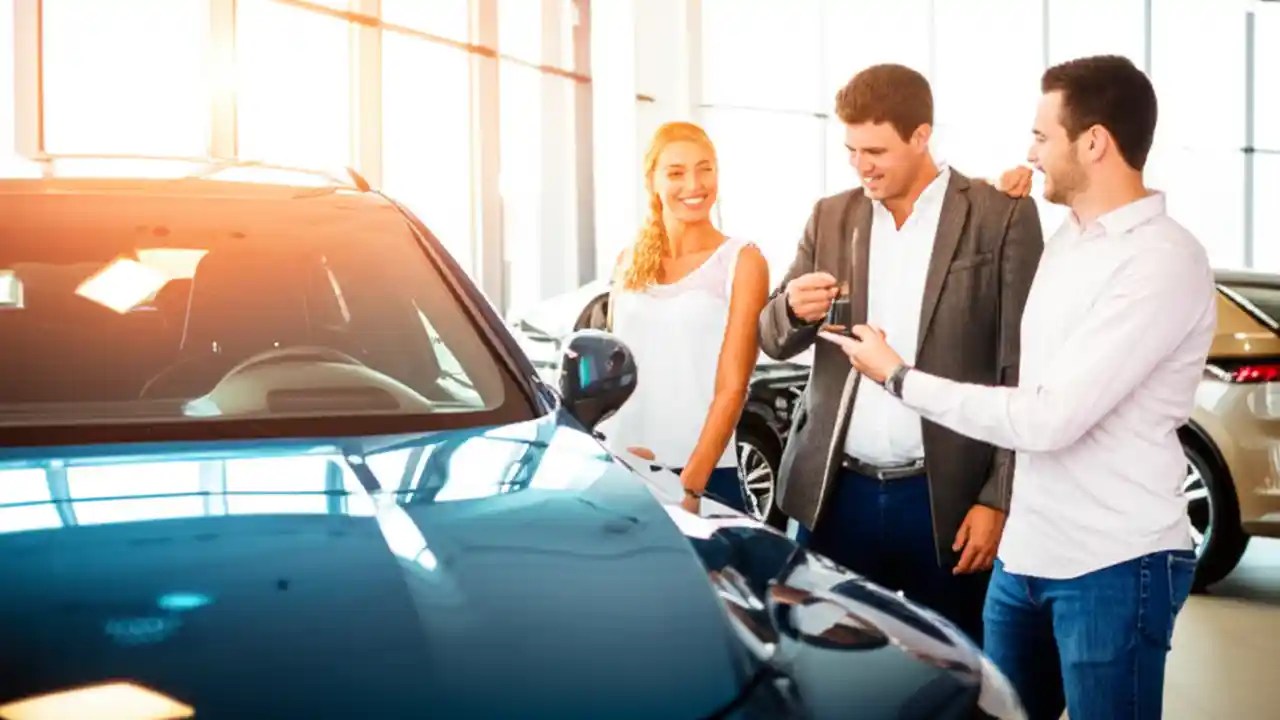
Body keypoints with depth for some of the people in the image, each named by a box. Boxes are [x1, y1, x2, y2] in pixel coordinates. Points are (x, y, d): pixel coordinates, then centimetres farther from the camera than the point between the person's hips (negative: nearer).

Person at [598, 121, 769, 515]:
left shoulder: (741, 262, -3)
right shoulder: (630, 261, 9)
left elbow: (731, 388, -9)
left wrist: (690, 484, -17)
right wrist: (598, 453, -2)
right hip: (618, 469, 4)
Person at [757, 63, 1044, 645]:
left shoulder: (1002, 217, -4)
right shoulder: (831, 217, 9)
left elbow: (1020, 372, -4)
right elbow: (773, 341, 10)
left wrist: (999, 499, -9)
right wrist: (794, 309, -14)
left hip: (947, 496, -3)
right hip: (836, 492, 4)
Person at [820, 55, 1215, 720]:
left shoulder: (1163, 262, -18)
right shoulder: (1067, 237, 10)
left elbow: (1048, 418, -22)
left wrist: (900, 378, -15)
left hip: (1113, 568, -8)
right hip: (1025, 554, 8)